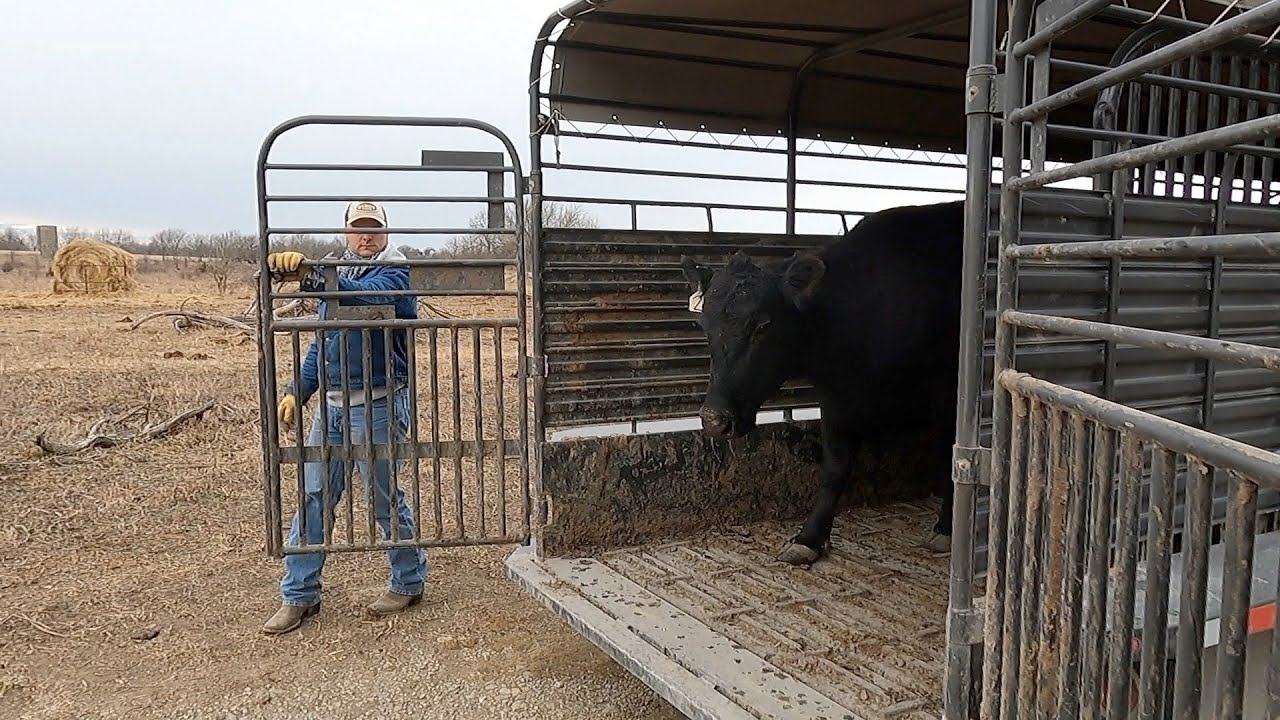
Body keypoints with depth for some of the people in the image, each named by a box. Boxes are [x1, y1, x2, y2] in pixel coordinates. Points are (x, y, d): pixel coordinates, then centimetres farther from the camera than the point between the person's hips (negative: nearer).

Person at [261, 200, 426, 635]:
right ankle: (299, 595, 17)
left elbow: (363, 297, -31)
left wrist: (309, 276, -45)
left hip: (377, 406, -7)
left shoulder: (396, 272, -8)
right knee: (313, 497, 7)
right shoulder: (333, 273, 16)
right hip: (331, 403, 7)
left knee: (384, 498, 4)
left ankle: (409, 582, 23)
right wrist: (297, 392, 12)